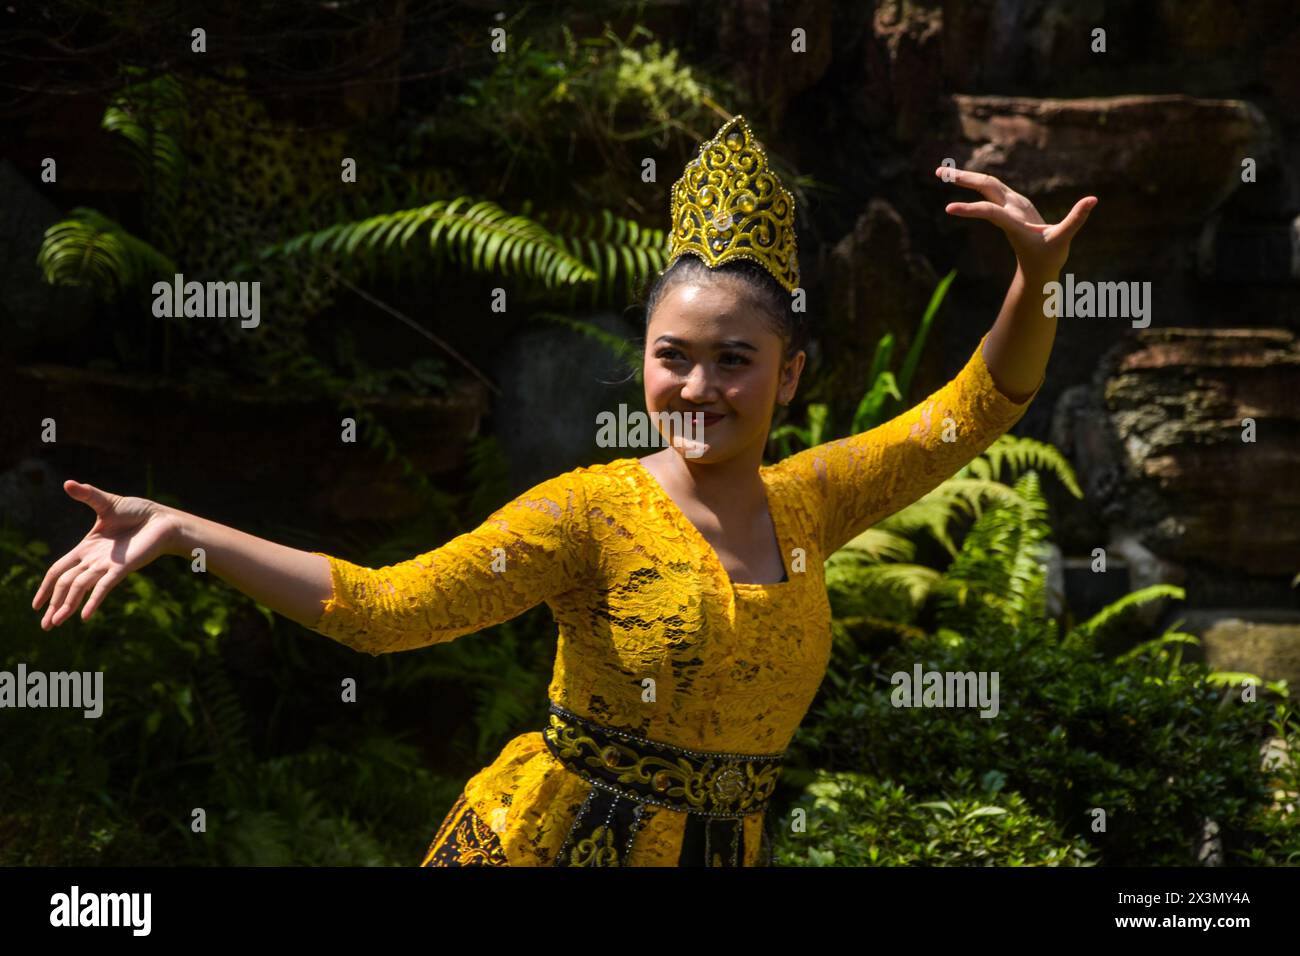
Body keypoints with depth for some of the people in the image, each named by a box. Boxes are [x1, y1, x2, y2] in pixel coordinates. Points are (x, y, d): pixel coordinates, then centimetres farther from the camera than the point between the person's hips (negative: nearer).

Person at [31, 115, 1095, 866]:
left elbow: (979, 405, 10)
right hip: (552, 837, -4)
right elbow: (382, 605, -18)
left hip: (721, 852, 4)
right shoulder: (592, 512, -10)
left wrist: (1036, 281, -10)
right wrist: (184, 532, -28)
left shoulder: (806, 502, 4)